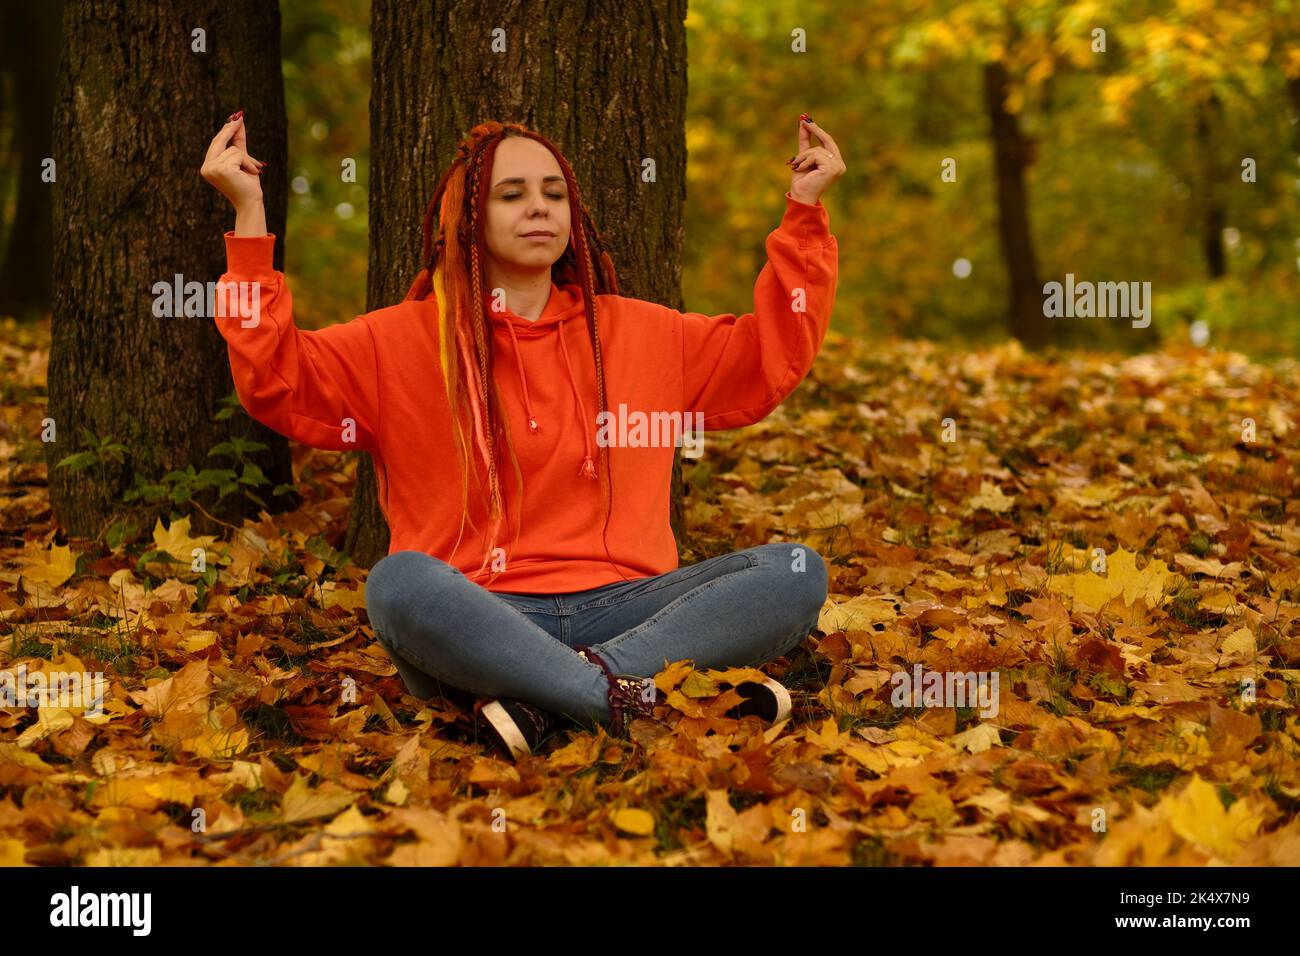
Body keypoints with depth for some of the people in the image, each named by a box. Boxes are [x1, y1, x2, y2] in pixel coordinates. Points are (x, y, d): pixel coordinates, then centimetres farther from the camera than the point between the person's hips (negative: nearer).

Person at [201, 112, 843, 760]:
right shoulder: (403, 342, 12)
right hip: (478, 622, -3)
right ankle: (642, 698, -38)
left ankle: (544, 698, -32)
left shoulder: (636, 331, 21)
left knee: (795, 572, -22)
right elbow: (273, 380, 1)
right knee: (400, 583, -37)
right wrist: (250, 215, -4)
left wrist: (803, 212, 23)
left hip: (617, 608, 3)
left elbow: (775, 354, 26)